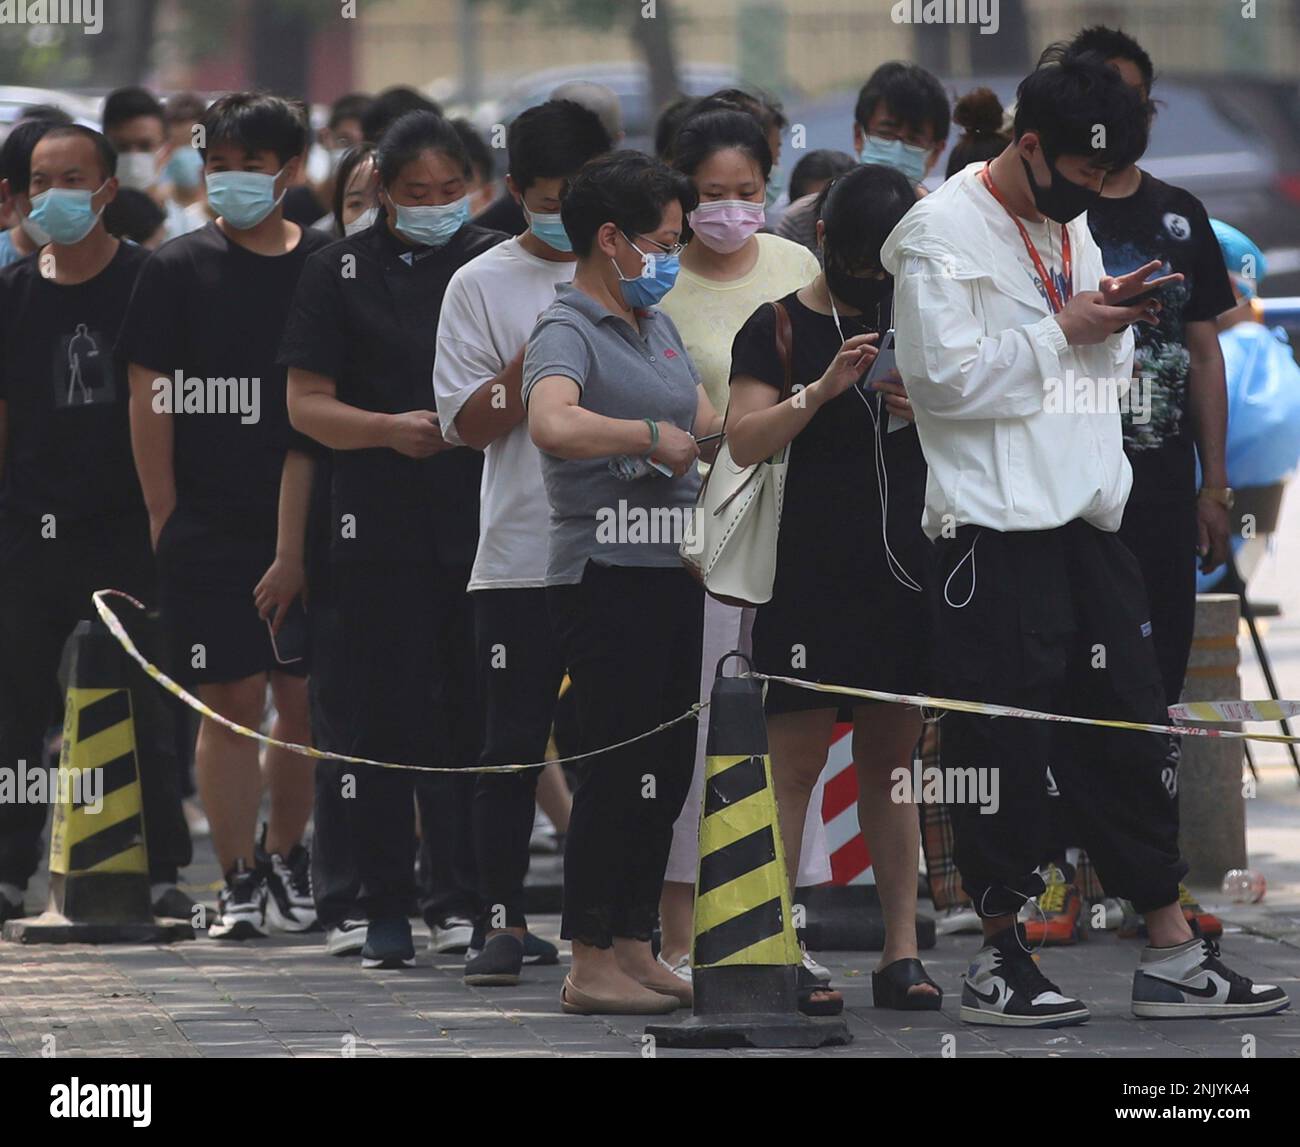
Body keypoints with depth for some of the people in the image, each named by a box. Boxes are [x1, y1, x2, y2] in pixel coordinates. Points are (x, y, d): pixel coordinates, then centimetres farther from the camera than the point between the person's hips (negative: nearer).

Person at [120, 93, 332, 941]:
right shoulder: (177, 270, 2)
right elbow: (151, 401, 2)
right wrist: (165, 519, -3)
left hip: (302, 522, 1)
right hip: (207, 524, -1)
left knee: (303, 699, 4)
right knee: (231, 701, -3)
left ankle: (286, 857, 22)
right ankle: (239, 881, 1)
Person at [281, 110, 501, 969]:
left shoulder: (499, 264, 9)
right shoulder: (345, 273, 4)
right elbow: (306, 404, 0)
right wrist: (388, 429, -16)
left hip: (485, 526, 1)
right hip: (382, 530, -1)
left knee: (474, 717, 0)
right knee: (385, 717, 1)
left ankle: (461, 899, 5)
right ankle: (386, 907, 7)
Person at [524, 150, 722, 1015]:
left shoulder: (658, 327, 17)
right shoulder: (569, 333, -12)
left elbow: (706, 419, 26)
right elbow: (553, 424, -32)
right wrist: (654, 436, -23)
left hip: (674, 571, 9)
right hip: (609, 577, -9)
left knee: (668, 768, 12)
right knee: (619, 770, -7)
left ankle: (635, 948, 20)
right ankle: (592, 966, -2)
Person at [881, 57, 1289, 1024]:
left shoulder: (1072, 227, 17)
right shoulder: (943, 230, -7)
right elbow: (944, 376, -16)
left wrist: (1117, 320, 2)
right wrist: (1064, 331, -11)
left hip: (1087, 511, 8)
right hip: (994, 524, -8)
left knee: (1127, 732, 8)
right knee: (1005, 744, -3)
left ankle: (1173, 955, 12)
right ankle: (999, 960, 6)